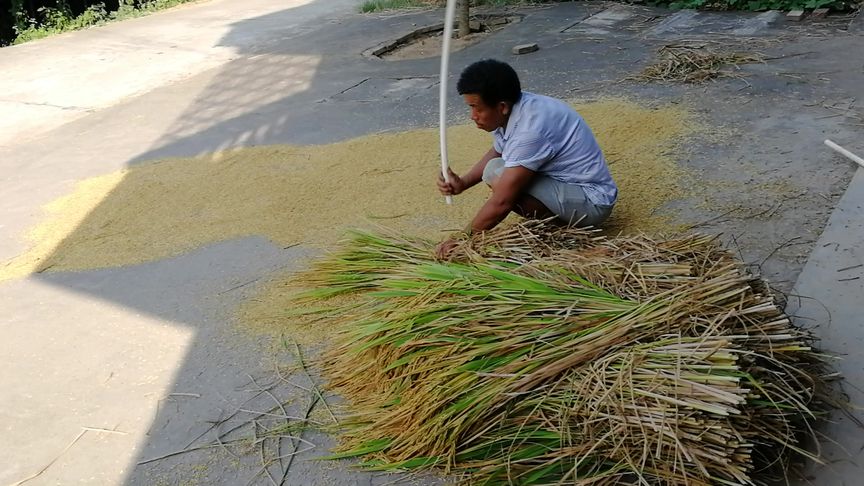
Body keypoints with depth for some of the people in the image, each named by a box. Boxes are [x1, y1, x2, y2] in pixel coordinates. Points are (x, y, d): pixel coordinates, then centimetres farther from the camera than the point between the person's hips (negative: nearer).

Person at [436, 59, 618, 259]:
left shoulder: (531, 127, -29)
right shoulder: (511, 112, -3)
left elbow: (502, 202, -28)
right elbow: (495, 154, 17)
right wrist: (462, 183, 1)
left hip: (591, 202, -9)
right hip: (565, 181, 9)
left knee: (498, 174, -24)